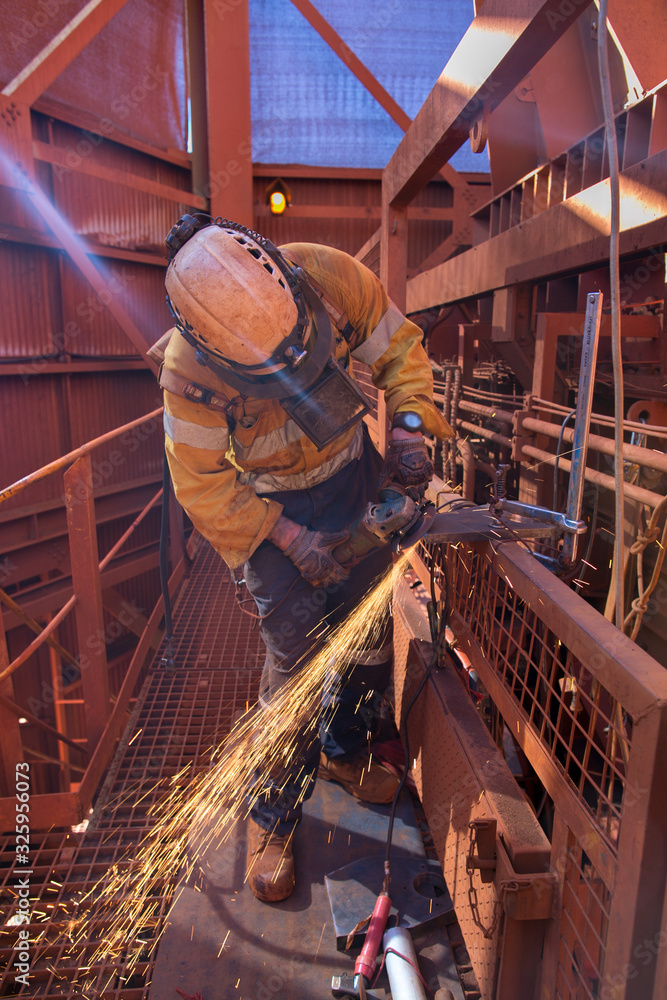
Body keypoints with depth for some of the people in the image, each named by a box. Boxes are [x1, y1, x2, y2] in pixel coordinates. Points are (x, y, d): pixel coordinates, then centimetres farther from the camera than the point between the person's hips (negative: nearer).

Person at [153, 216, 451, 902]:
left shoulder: (329, 276, -24)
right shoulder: (189, 374, -30)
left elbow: (400, 349, -8)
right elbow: (202, 488, -19)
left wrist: (408, 425, -22)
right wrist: (288, 539, -23)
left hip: (352, 475, 4)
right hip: (267, 505, -3)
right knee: (295, 654, -8)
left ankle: (345, 752, 36)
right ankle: (273, 816, 15)